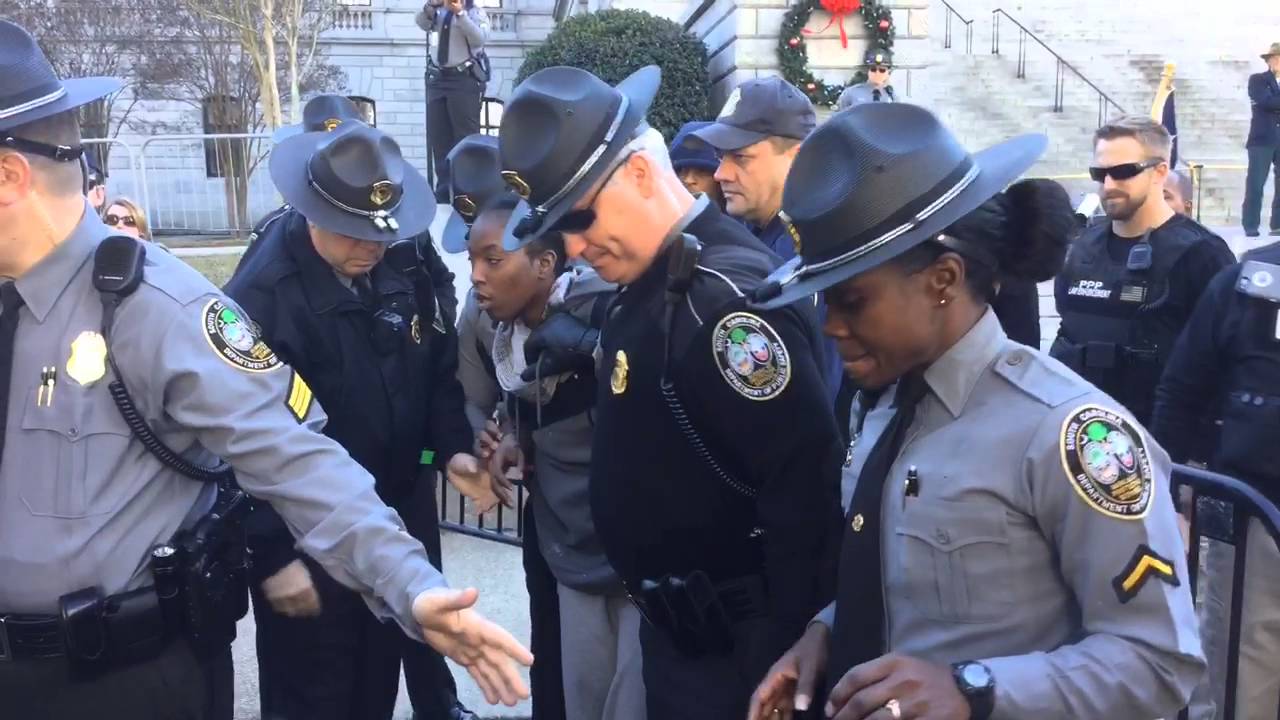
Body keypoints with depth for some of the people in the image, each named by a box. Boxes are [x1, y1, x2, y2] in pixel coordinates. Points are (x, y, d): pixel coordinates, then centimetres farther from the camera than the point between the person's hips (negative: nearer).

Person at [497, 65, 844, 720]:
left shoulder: (729, 298, -24)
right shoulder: (647, 283, 4)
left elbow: (807, 503, -26)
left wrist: (778, 664, -20)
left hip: (733, 647, -9)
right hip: (670, 629, 9)